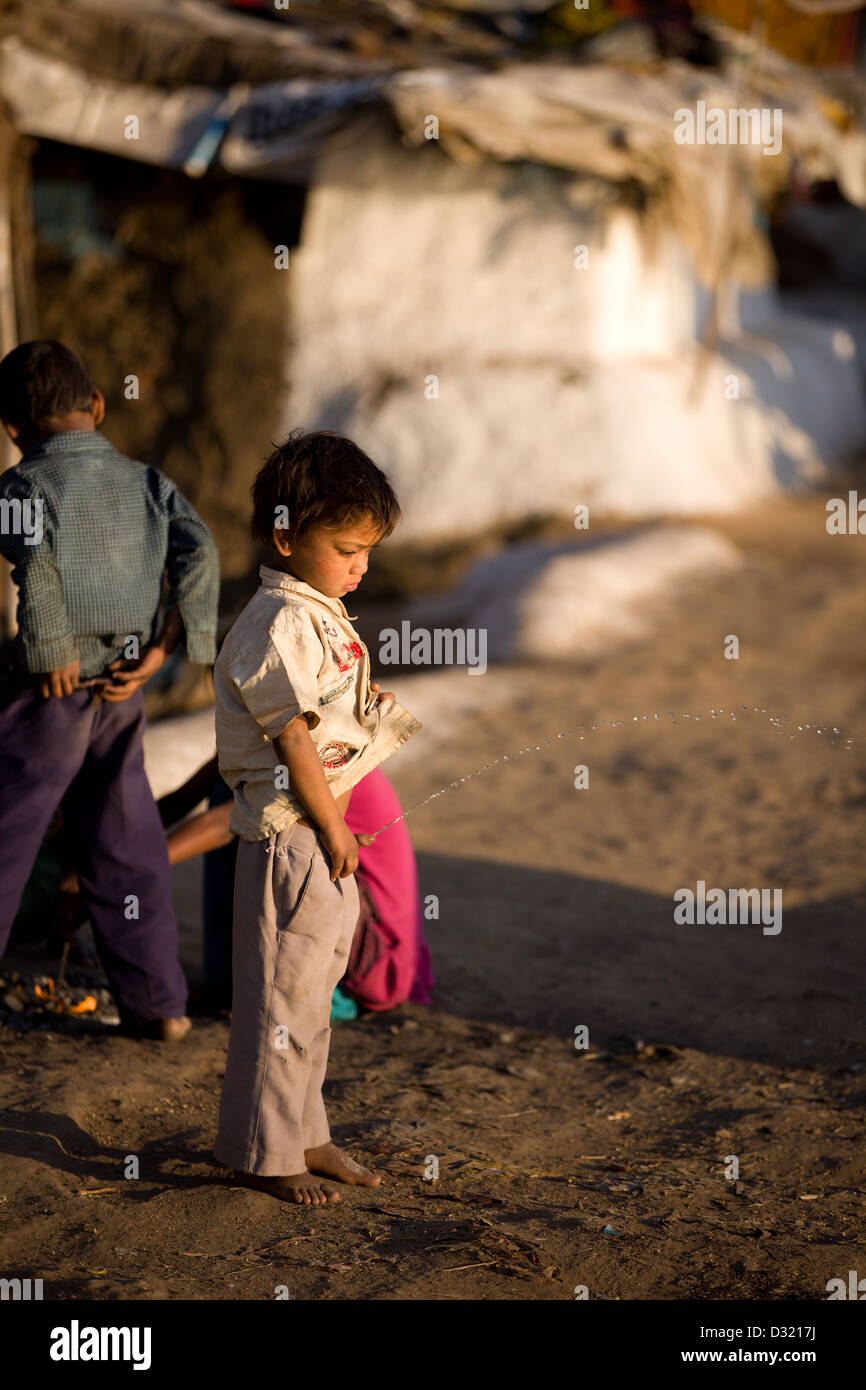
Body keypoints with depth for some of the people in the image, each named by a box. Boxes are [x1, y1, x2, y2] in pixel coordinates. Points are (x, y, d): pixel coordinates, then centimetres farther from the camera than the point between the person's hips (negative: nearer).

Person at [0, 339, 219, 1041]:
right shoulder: (145, 481, 7)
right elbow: (200, 554, -6)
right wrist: (159, 653, -7)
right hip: (121, 697, 5)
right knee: (127, 846, 15)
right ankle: (159, 1003, 20)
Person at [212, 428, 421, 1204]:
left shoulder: (322, 614, 14)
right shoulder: (279, 624, -18)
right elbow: (294, 738, -19)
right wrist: (334, 827, -14)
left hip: (330, 833, 10)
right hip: (292, 839, -10)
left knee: (314, 990, 17)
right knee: (282, 997, -2)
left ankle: (304, 1135, 27)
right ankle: (261, 1152, 9)